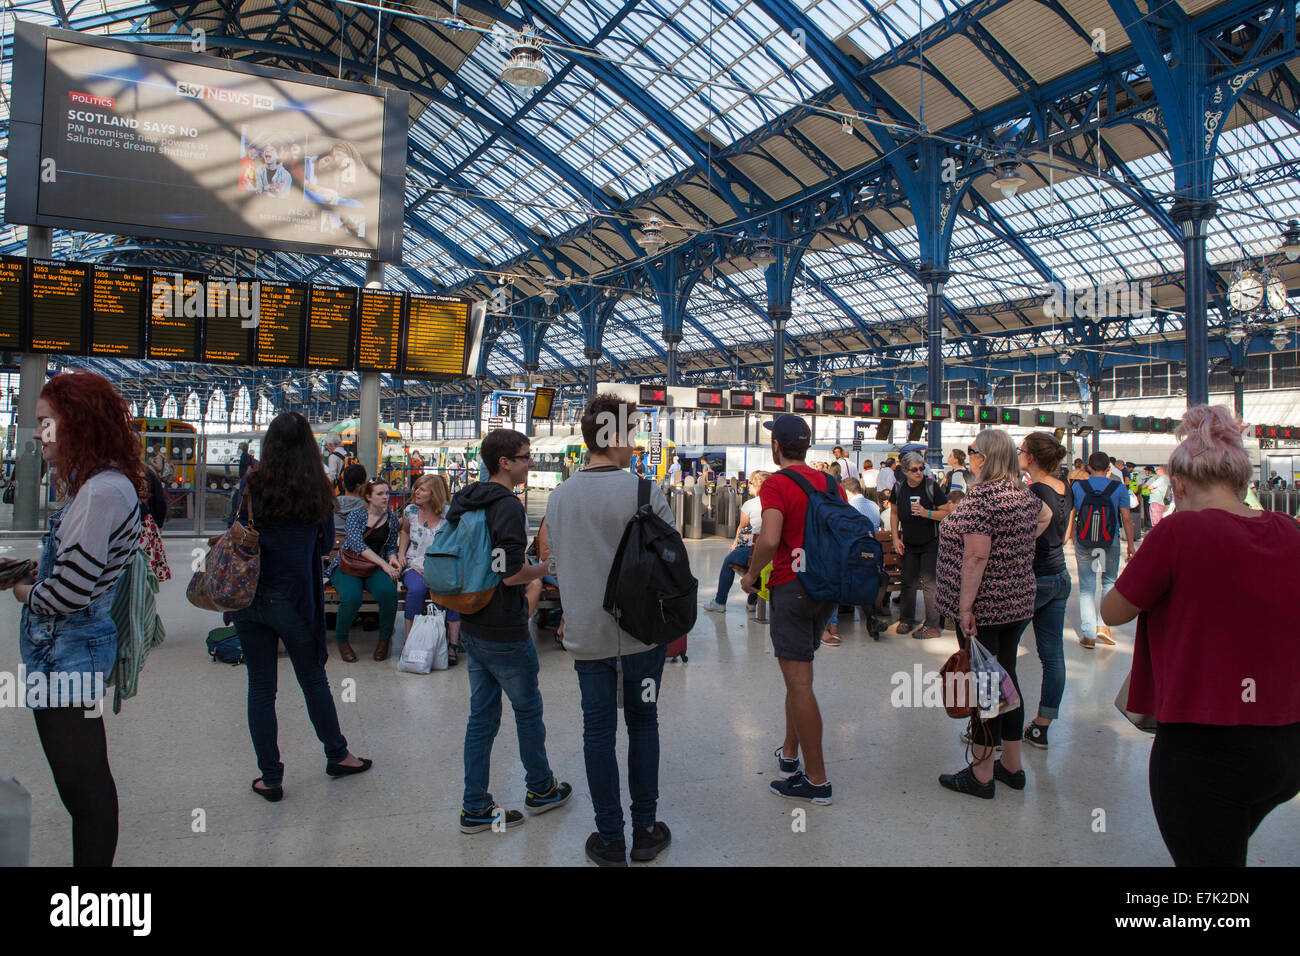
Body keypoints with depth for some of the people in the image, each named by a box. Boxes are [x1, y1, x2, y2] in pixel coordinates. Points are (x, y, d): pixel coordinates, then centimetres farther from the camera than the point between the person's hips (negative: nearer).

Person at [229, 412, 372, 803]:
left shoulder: (252, 485, -7)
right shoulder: (317, 490, -6)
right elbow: (326, 543, 4)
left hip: (250, 599, 0)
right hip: (294, 600, 0)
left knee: (261, 687, 10)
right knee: (314, 680, 16)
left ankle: (270, 778, 17)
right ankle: (337, 755, 31)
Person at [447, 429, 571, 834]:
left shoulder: (465, 502, 9)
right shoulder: (507, 506, -19)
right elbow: (512, 574, -24)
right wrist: (549, 565, -6)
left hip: (472, 628, 8)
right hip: (505, 633, -8)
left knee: (482, 716, 12)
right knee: (528, 710, 11)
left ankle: (475, 808, 18)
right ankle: (540, 789, 29)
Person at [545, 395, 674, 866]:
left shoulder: (558, 497, -1)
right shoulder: (645, 491, -13)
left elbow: (558, 562, 8)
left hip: (586, 632, 2)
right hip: (641, 629, -2)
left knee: (598, 730, 9)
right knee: (643, 723, 13)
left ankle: (610, 840, 18)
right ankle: (645, 831, 22)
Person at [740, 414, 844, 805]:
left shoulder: (776, 484, -12)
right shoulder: (831, 483, 10)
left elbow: (769, 539, -25)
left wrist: (751, 574, -9)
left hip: (791, 586, -8)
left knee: (799, 682, -2)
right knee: (797, 675, 22)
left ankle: (816, 780, 3)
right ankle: (789, 754, 31)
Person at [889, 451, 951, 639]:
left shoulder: (931, 486, -13)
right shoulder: (899, 487, -1)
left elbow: (947, 512, -10)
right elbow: (894, 513, 12)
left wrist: (927, 513, -26)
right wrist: (896, 538, 5)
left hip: (930, 544, -4)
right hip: (908, 544, 4)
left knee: (928, 581, -8)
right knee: (908, 581, 8)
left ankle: (932, 625, 0)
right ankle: (906, 619, 23)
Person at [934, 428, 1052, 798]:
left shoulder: (980, 495, -17)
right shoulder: (1022, 494, 8)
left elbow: (976, 556, -23)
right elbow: (1046, 514, 31)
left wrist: (965, 605, -21)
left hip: (983, 605, -8)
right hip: (1018, 601, 8)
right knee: (1006, 676, 16)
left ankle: (981, 774, 7)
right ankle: (1012, 765, 26)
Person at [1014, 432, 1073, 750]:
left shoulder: (1031, 492, -18)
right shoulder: (1064, 489, 6)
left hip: (1033, 579, -8)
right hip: (1060, 577, 8)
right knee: (1053, 654, 9)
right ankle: (1041, 728, 17)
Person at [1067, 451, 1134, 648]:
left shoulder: (1078, 487, -1)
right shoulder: (1118, 488, -3)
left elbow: (1071, 517, 3)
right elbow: (1126, 518, -2)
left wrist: (1074, 539, 16)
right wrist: (1131, 545, 6)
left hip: (1083, 543, 0)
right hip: (1110, 543, 0)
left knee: (1086, 587, 6)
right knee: (1109, 582, 18)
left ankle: (1088, 633, 3)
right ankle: (1103, 624, 6)